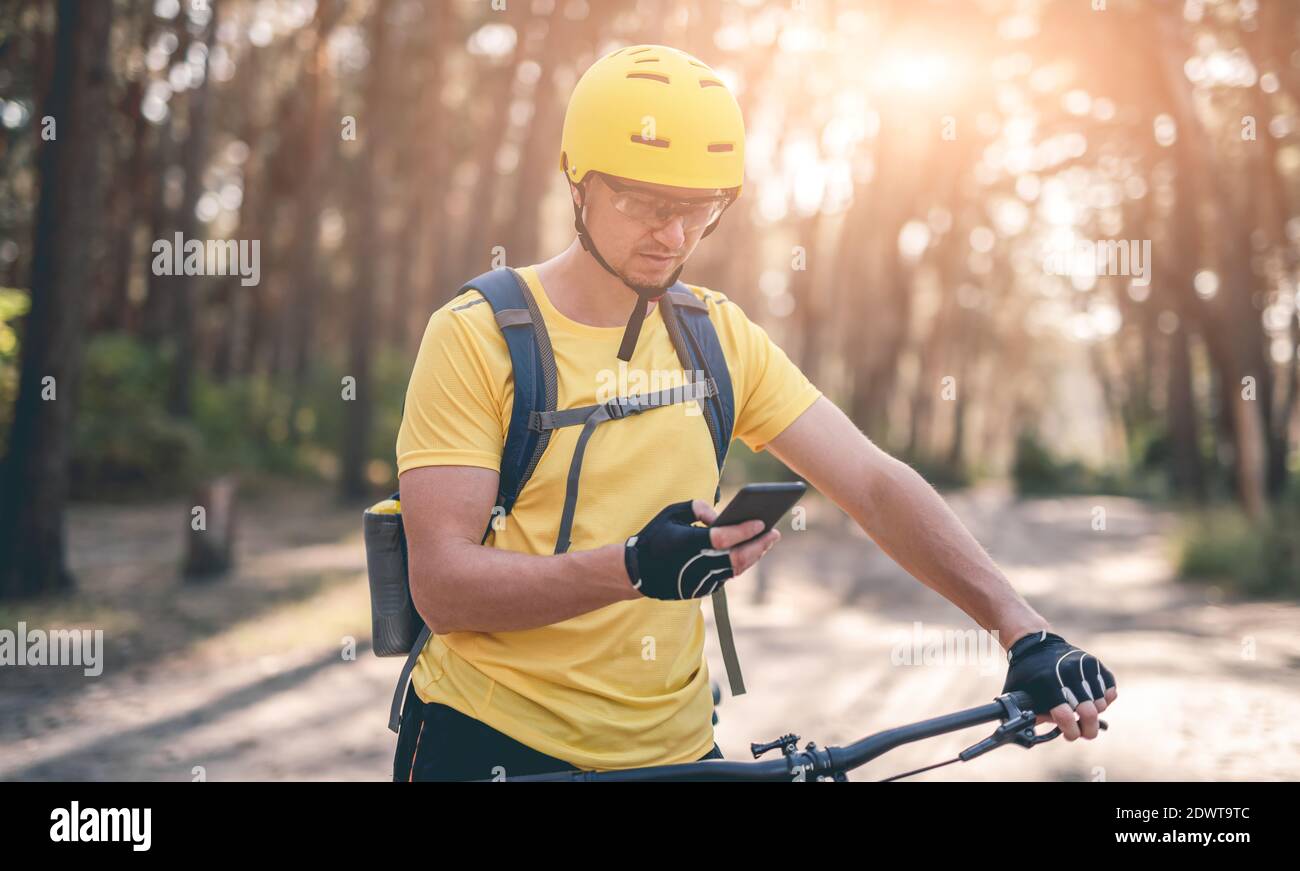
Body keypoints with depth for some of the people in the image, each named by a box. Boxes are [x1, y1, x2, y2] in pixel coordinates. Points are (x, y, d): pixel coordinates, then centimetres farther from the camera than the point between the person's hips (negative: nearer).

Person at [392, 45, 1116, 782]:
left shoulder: (722, 336, 2)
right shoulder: (476, 336, -11)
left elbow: (875, 484, -2)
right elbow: (443, 586, -17)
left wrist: (1026, 634, -13)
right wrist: (632, 567, -32)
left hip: (672, 741, 4)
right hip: (493, 743, -3)